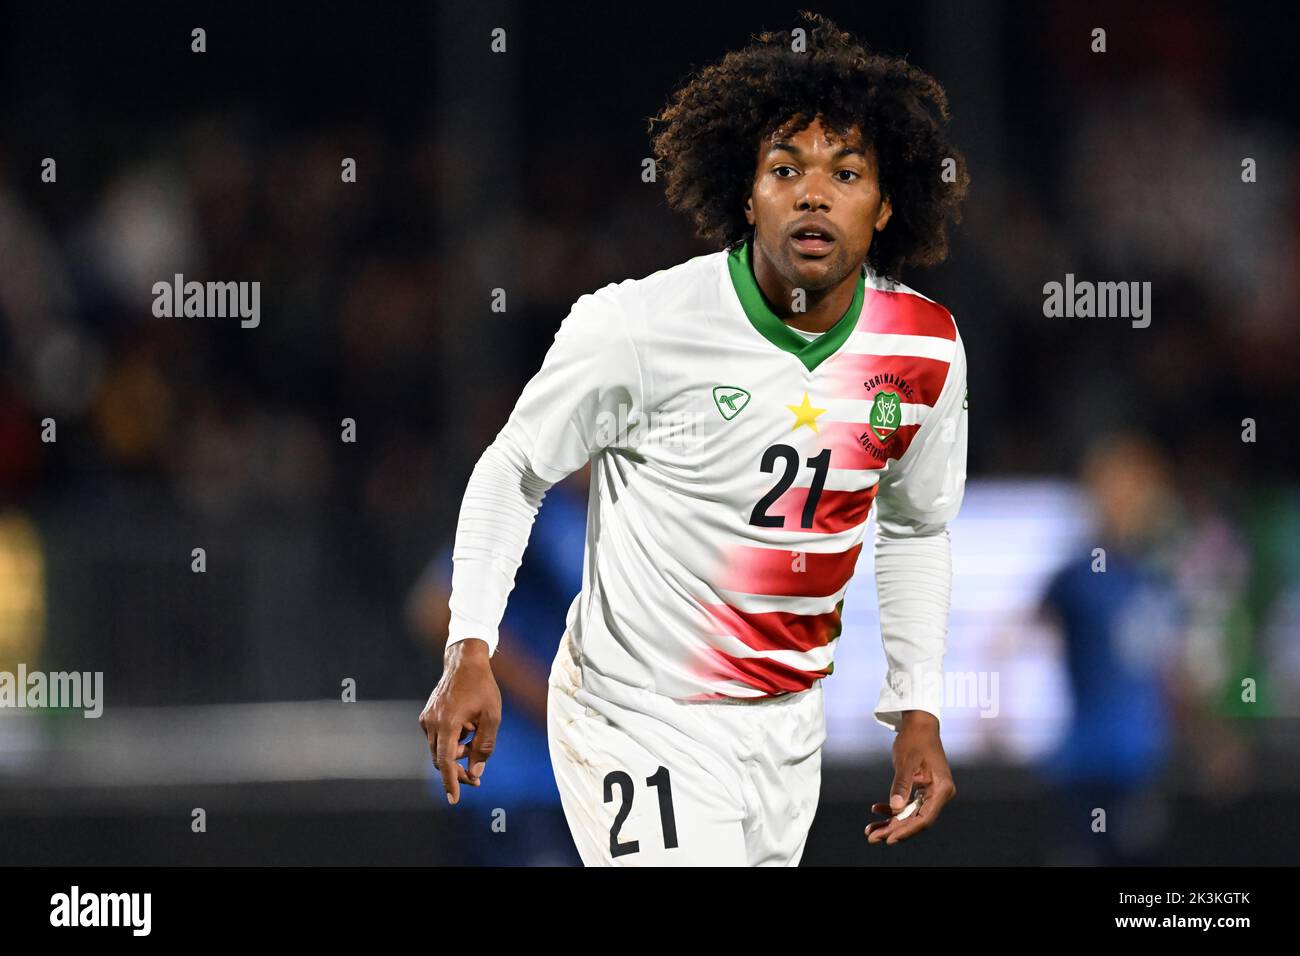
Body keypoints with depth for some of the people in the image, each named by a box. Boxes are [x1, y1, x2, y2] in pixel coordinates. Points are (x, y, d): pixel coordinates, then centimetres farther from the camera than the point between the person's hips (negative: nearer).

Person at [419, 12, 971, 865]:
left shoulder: (927, 352, -4)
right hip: (638, 724, -5)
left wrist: (918, 715, 10)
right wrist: (470, 651, -11)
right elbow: (515, 473, -3)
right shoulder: (637, 327, -17)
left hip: (787, 725, 5)